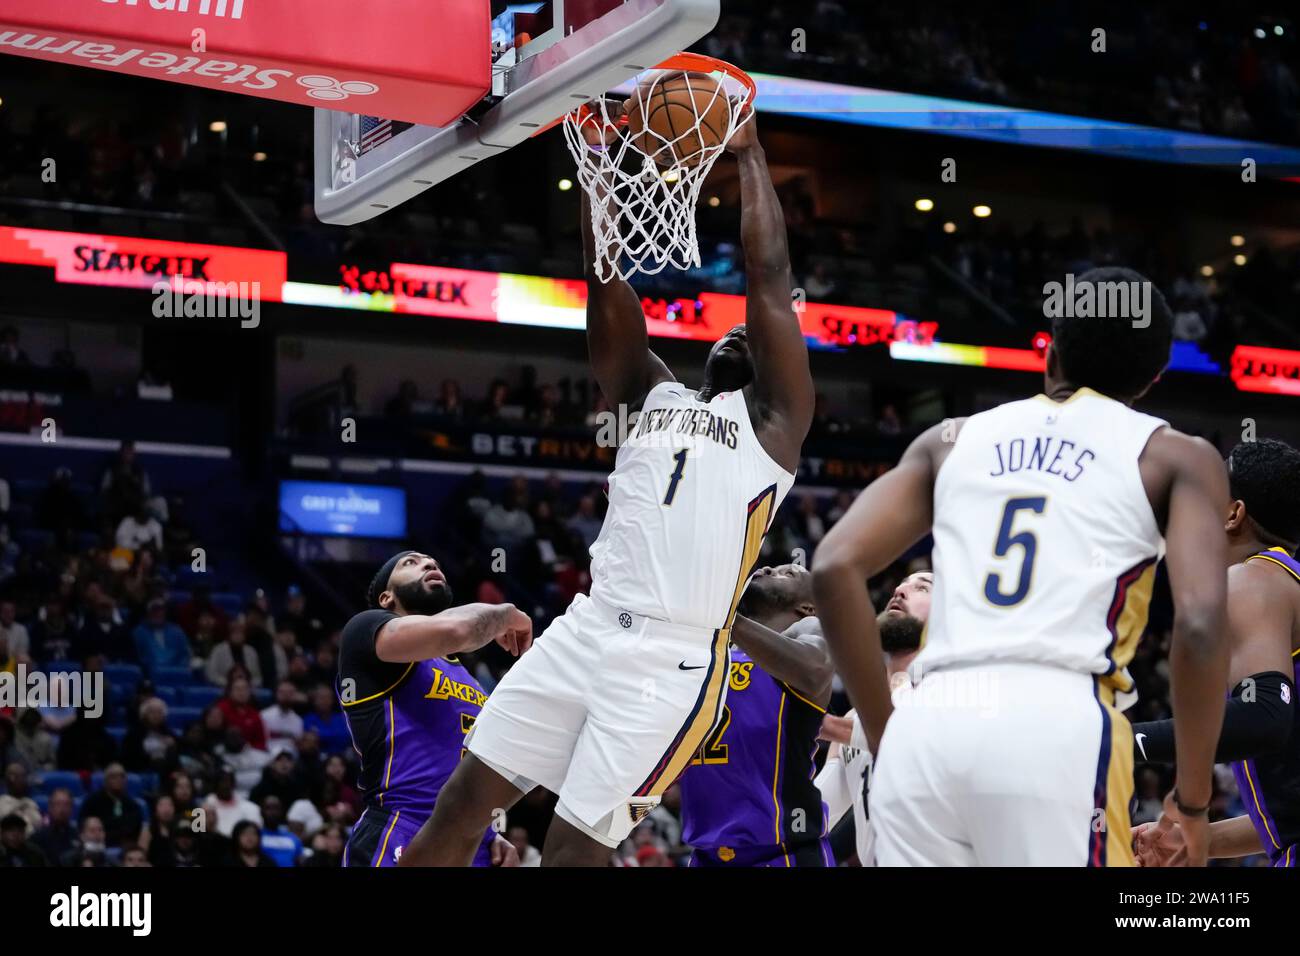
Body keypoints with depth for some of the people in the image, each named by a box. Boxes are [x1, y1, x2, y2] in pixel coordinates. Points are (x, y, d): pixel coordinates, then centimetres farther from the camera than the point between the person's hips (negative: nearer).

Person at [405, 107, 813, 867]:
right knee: (464, 801, 2)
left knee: (575, 850, -8)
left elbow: (769, 276, 0)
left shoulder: (773, 418, 8)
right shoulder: (654, 397, 21)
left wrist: (749, 154, 6)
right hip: (588, 629, 5)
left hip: (675, 659, -5)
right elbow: (605, 280, 11)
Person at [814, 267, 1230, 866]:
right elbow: (1200, 621, -2)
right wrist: (1193, 802, 7)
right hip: (1058, 729, -3)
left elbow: (836, 568, 11)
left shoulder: (952, 439, 24)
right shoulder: (1176, 457, 15)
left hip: (928, 726, 3)